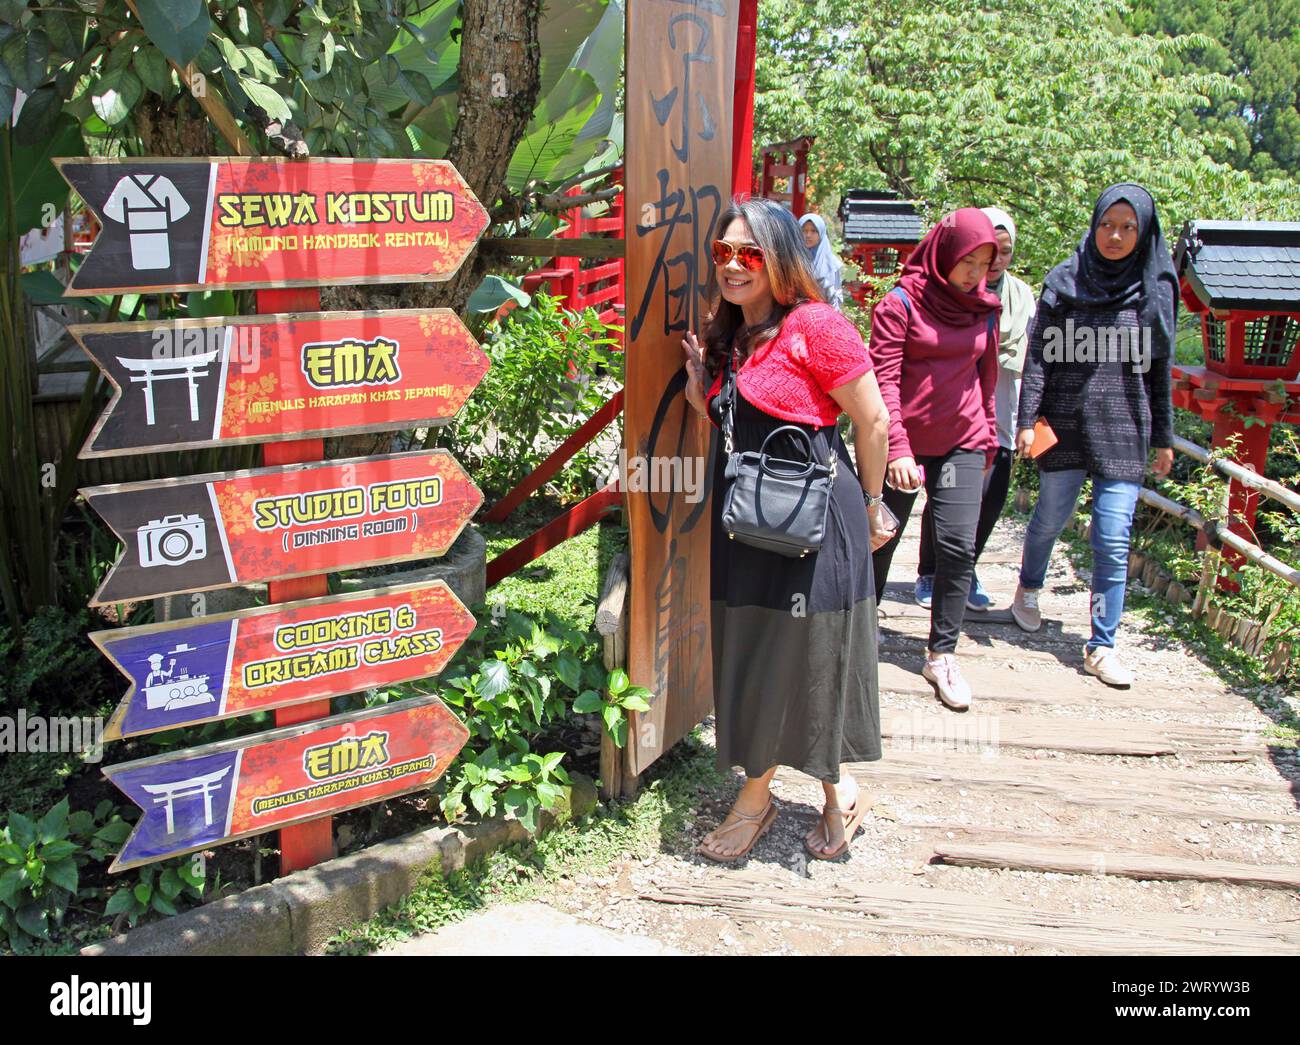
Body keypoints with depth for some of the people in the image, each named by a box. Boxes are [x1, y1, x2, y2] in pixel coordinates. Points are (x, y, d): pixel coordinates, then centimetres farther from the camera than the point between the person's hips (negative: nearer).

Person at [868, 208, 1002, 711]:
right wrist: (897, 448, -21)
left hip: (961, 446, 3)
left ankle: (942, 655, 5)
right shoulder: (901, 303, -8)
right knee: (881, 539, 8)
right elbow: (884, 380, -12)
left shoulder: (984, 308, 6)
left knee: (958, 545, -5)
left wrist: (988, 440, 17)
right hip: (905, 445, -3)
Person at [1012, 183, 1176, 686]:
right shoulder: (1065, 281, 1)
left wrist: (1163, 438, 11)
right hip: (1065, 422, 0)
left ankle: (1102, 645, 3)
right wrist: (1026, 420, -8)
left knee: (1113, 539, -5)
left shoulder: (1156, 289, 5)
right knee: (1050, 518, 12)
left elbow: (1159, 370, 9)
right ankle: (1028, 590, 42)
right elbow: (1038, 356, -1)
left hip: (1124, 428, 0)